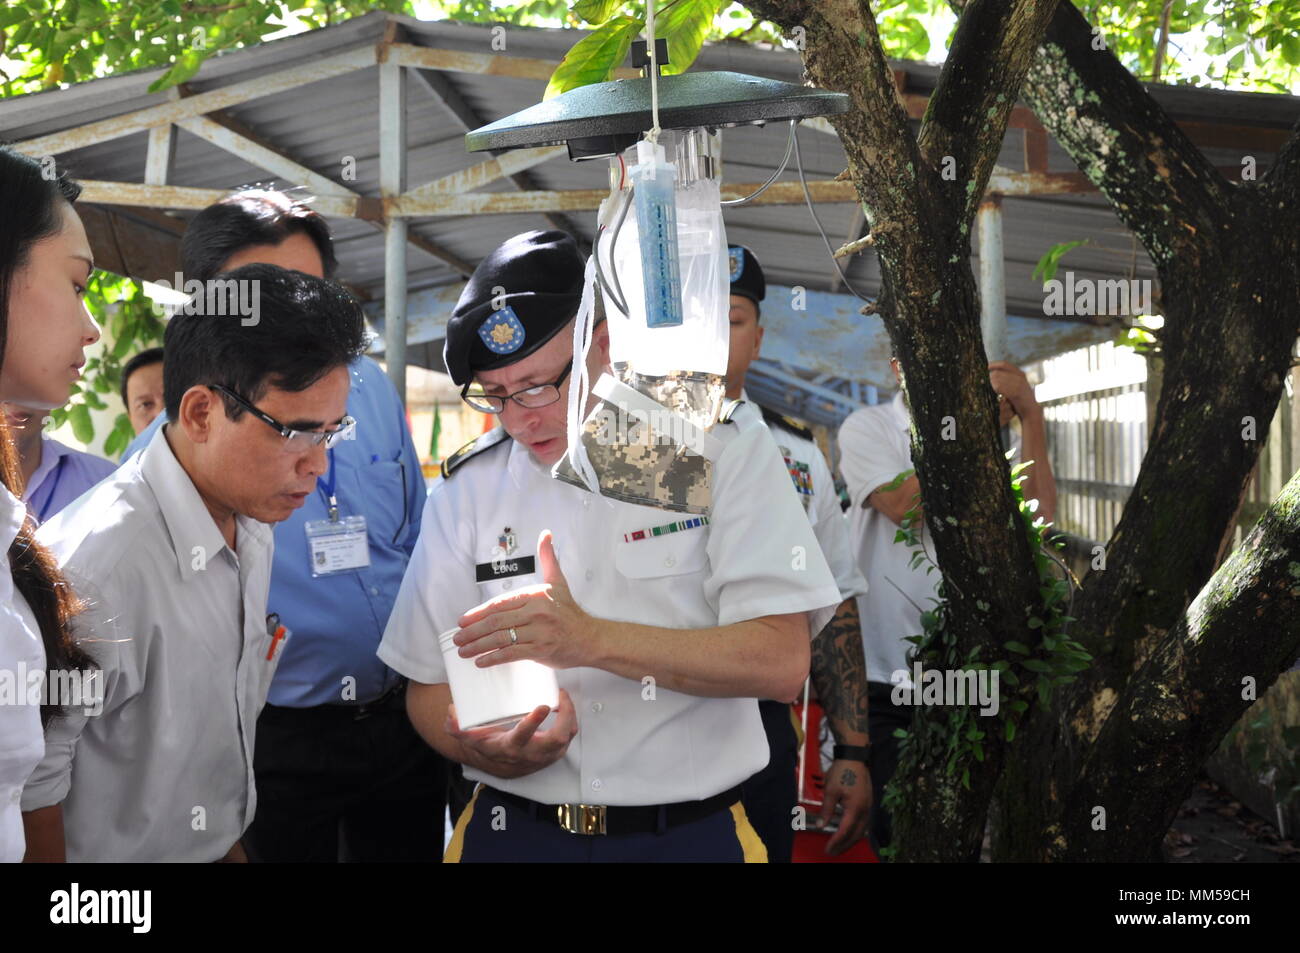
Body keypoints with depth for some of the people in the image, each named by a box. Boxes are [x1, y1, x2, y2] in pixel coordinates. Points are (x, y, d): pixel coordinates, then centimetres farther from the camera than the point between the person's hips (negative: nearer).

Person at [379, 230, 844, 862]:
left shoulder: (724, 452, -6)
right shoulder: (467, 486, 3)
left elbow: (781, 661, -15)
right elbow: (428, 687, 5)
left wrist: (592, 640, -25)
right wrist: (489, 753, -17)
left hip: (694, 832, -1)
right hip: (512, 830, 2)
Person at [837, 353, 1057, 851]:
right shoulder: (867, 427, -1)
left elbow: (1038, 516, -6)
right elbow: (904, 505, -17)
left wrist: (1030, 415, -11)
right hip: (880, 674, -3)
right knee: (885, 833, 4)